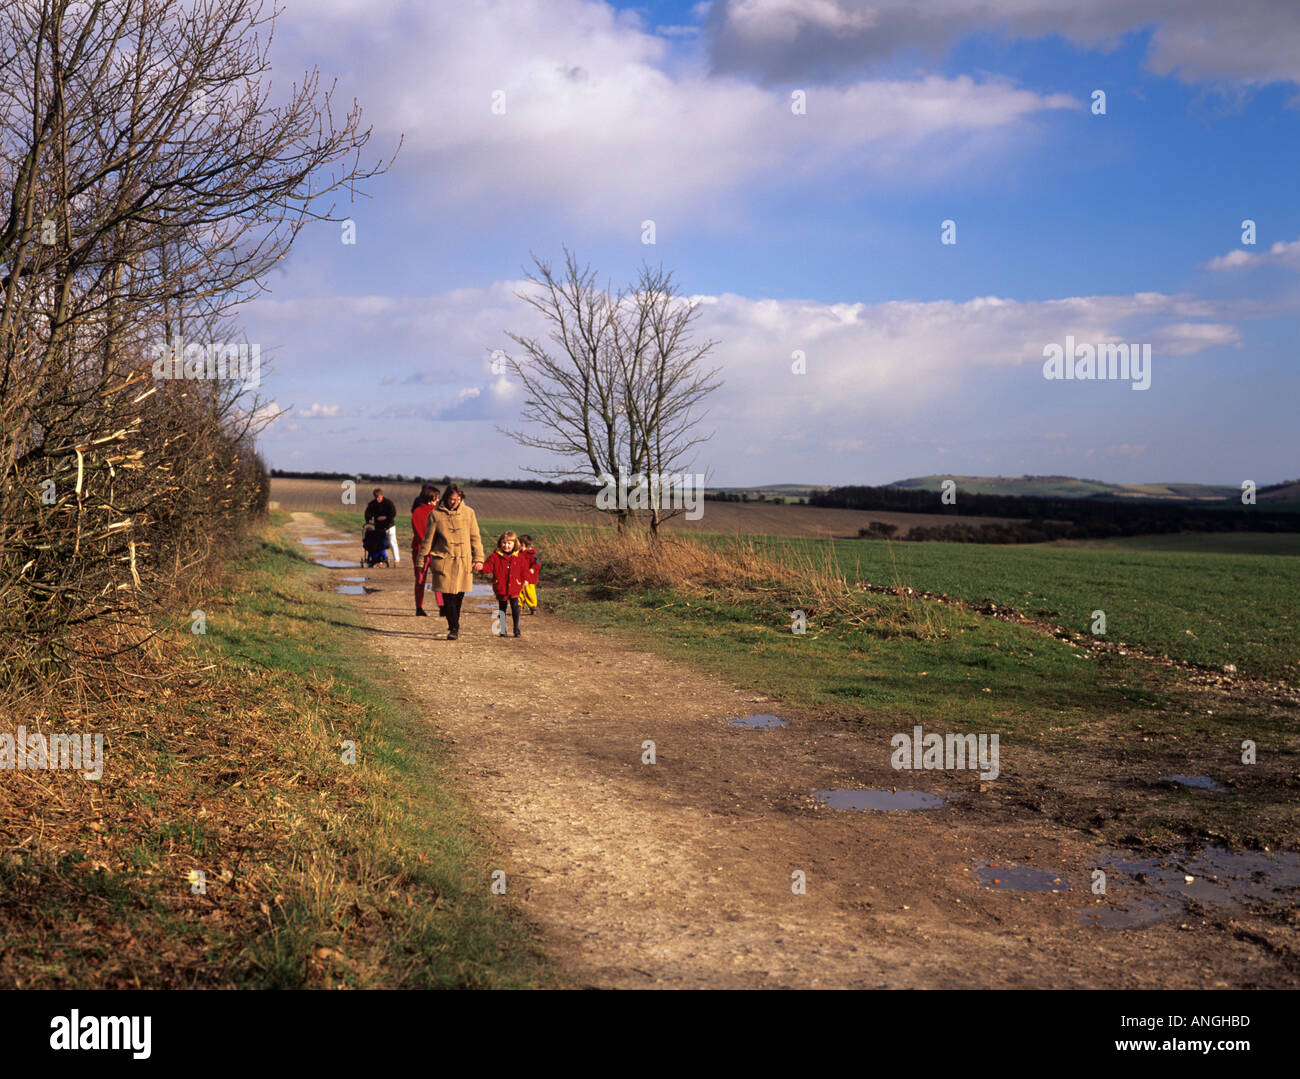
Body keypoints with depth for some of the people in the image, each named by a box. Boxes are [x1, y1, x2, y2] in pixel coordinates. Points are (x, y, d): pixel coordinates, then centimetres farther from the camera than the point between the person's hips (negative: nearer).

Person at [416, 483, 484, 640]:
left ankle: (454, 625, 25)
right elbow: (428, 540, 5)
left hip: (464, 561, 2)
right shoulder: (436, 514, 0)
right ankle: (454, 629, -1)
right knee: (448, 596, -7)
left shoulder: (468, 513, 5)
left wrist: (478, 559, 4)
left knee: (459, 596, 7)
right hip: (444, 562, -2)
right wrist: (421, 561, 5)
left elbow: (475, 537, 9)